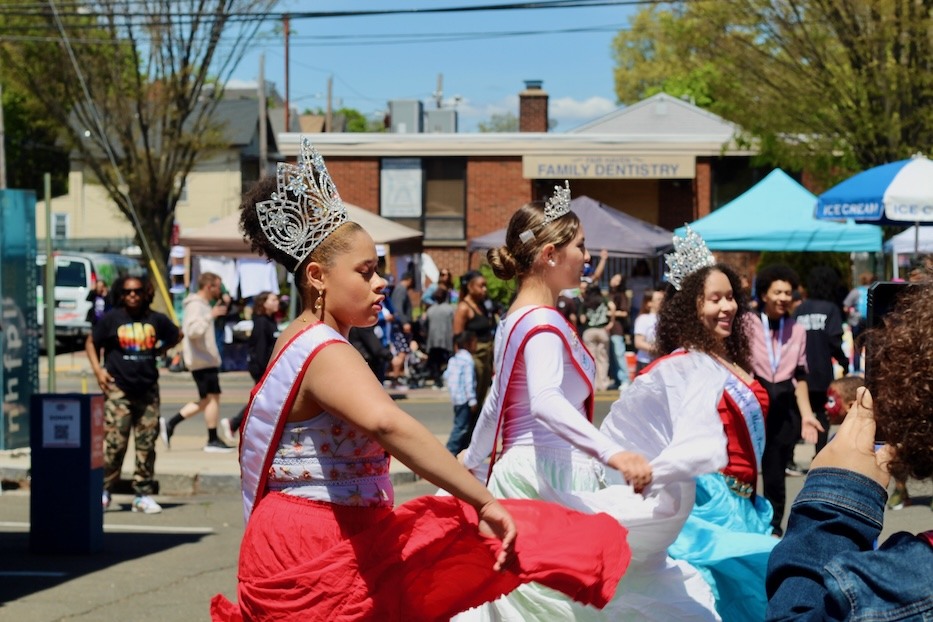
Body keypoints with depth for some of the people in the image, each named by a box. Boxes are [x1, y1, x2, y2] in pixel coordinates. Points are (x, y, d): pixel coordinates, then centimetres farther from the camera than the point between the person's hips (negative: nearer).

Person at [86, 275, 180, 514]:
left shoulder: (155, 319, 6)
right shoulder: (111, 319, 0)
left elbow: (174, 336, 25)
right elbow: (91, 343, 10)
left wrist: (156, 351, 12)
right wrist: (98, 370, -2)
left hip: (148, 389, 3)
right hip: (118, 389, -3)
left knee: (147, 444, 3)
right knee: (114, 443, -9)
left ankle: (143, 495, 10)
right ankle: (104, 490, 4)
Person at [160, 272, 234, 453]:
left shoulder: (203, 304, 19)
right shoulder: (196, 305, -14)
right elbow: (193, 330, -28)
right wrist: (211, 315, -29)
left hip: (204, 359, 10)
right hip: (202, 360, -10)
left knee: (207, 400, 11)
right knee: (212, 397, -5)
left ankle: (169, 424, 10)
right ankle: (213, 441, 1)